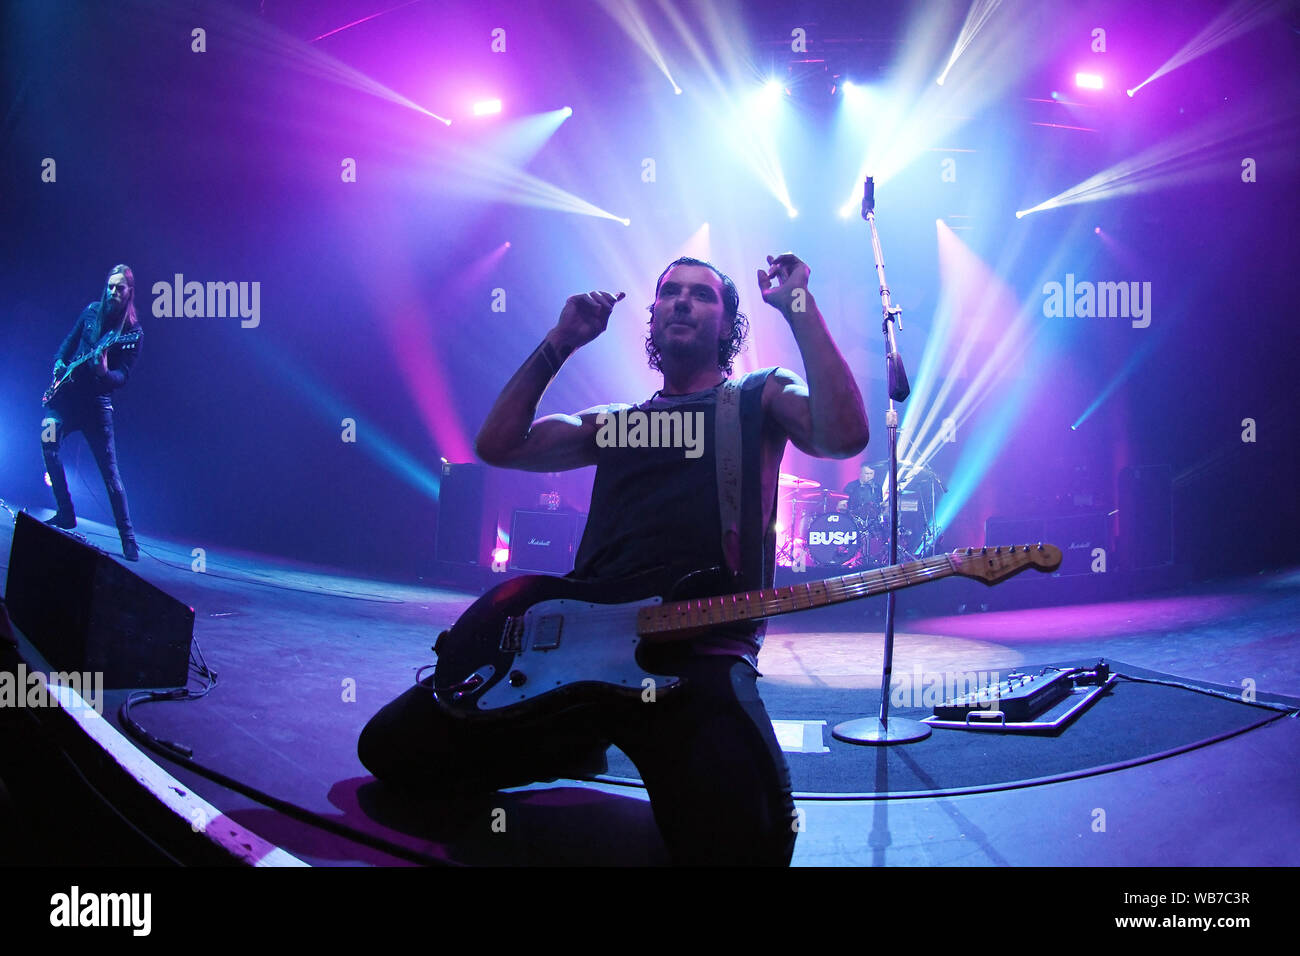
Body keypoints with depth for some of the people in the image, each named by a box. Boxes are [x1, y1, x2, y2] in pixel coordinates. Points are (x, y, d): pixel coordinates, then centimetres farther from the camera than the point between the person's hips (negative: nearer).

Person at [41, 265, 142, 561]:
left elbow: (124, 376, -11)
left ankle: (128, 539, -1)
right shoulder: (91, 311, 5)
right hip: (65, 393, 4)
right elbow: (70, 341, 19)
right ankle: (65, 514, 5)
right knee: (48, 443, -13)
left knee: (110, 472, -5)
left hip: (97, 403, -4)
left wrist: (105, 372, -31)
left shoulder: (132, 330, -7)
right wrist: (59, 364, 2)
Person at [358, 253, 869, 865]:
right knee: (389, 745, -6)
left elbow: (844, 435, -7)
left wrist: (799, 308, -3)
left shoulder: (759, 397, 15)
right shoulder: (617, 422, 27)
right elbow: (497, 445, 18)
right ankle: (579, 740, 15)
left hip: (703, 652, -4)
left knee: (740, 838, -33)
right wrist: (560, 343, 16)